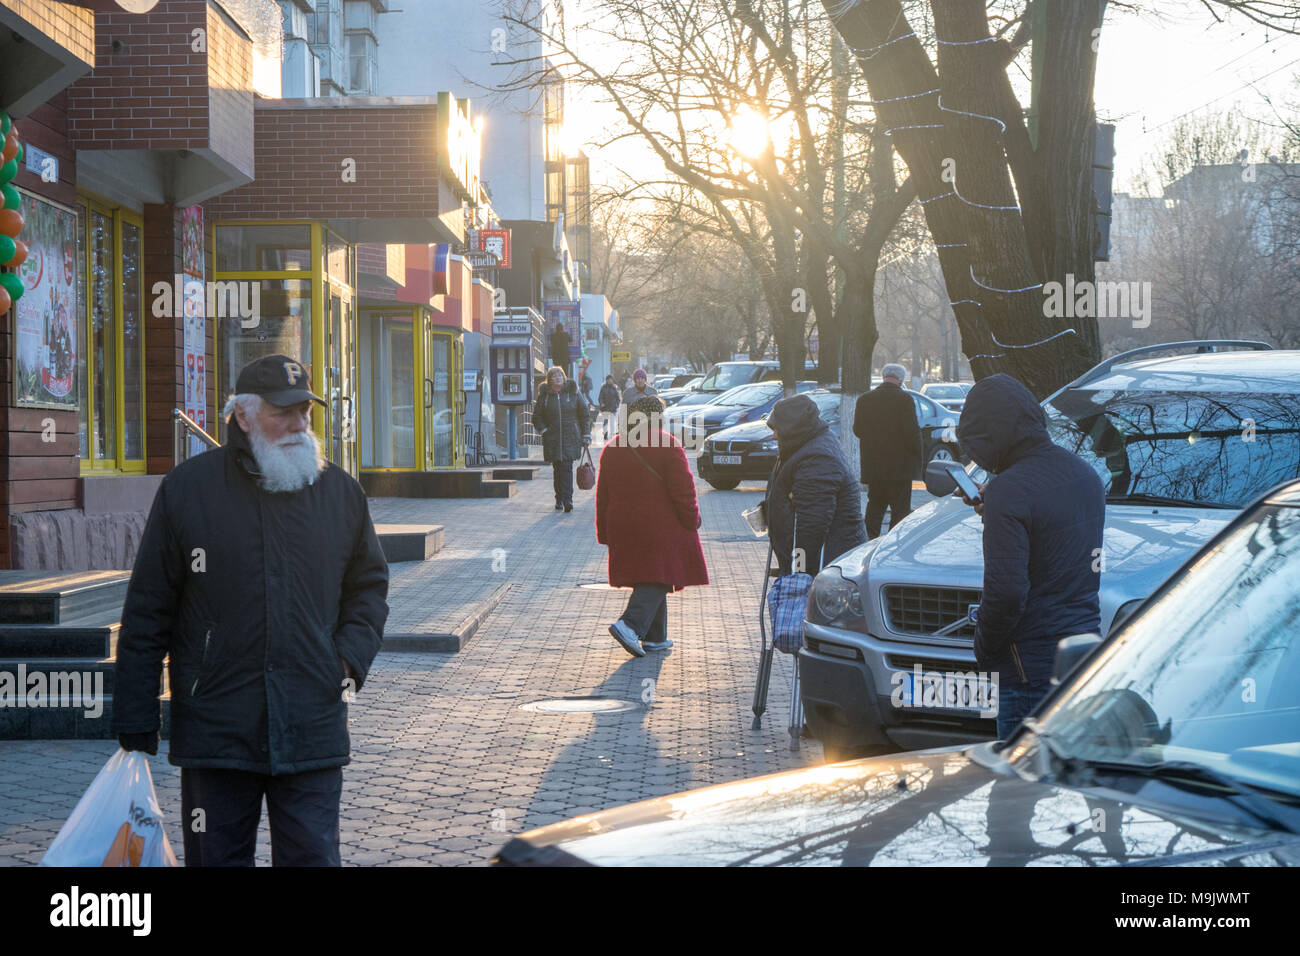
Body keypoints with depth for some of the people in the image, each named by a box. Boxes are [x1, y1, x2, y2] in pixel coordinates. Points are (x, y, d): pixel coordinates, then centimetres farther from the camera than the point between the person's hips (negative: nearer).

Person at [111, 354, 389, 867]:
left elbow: (369, 585, 20)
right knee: (218, 859, 8)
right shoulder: (187, 488, 0)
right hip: (215, 733, -1)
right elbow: (146, 615, 2)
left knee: (312, 856, 1)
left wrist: (351, 657, 2)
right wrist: (135, 730, 0)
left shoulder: (341, 492, 6)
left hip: (311, 735, 1)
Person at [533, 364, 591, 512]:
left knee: (567, 468, -11)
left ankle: (567, 500, -16)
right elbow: (537, 416, 12)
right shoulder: (544, 395, 5)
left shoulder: (572, 393, 4)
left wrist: (586, 435, 5)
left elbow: (585, 414, 9)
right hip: (552, 439, 1)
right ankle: (559, 500, 16)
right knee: (557, 469, 5)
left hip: (571, 438, -1)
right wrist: (543, 431, -2)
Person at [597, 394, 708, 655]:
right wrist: (691, 521, -1)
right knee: (658, 579, -3)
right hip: (660, 526, -6)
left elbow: (603, 495, 12)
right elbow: (683, 489, -13)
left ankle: (655, 637, 18)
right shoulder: (668, 446, -10)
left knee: (645, 579, 16)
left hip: (623, 527, 6)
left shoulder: (612, 448, 8)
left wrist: (605, 533, 17)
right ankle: (629, 625, -22)